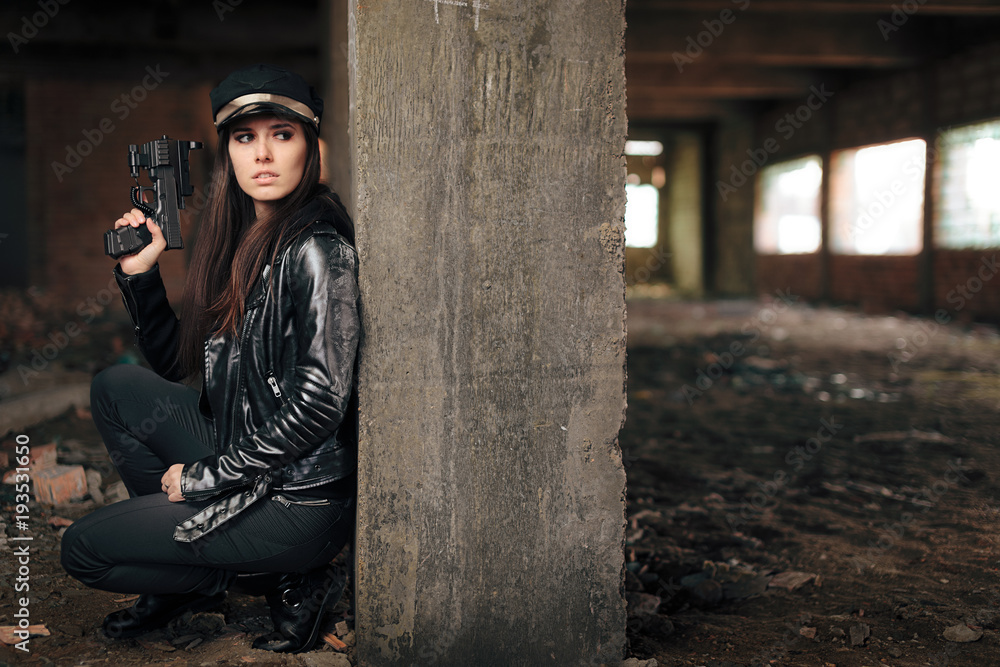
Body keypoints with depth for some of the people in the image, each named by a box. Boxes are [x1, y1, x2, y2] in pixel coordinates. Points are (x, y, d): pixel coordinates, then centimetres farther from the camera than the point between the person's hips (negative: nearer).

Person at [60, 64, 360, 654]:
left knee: (84, 549, 1)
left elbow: (320, 402, -24)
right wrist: (141, 272, 2)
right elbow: (175, 363, 16)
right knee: (116, 389, 15)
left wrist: (206, 476, -15)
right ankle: (186, 578, 18)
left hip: (303, 495, -8)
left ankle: (288, 581, 5)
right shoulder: (243, 238, 8)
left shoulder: (316, 250, -19)